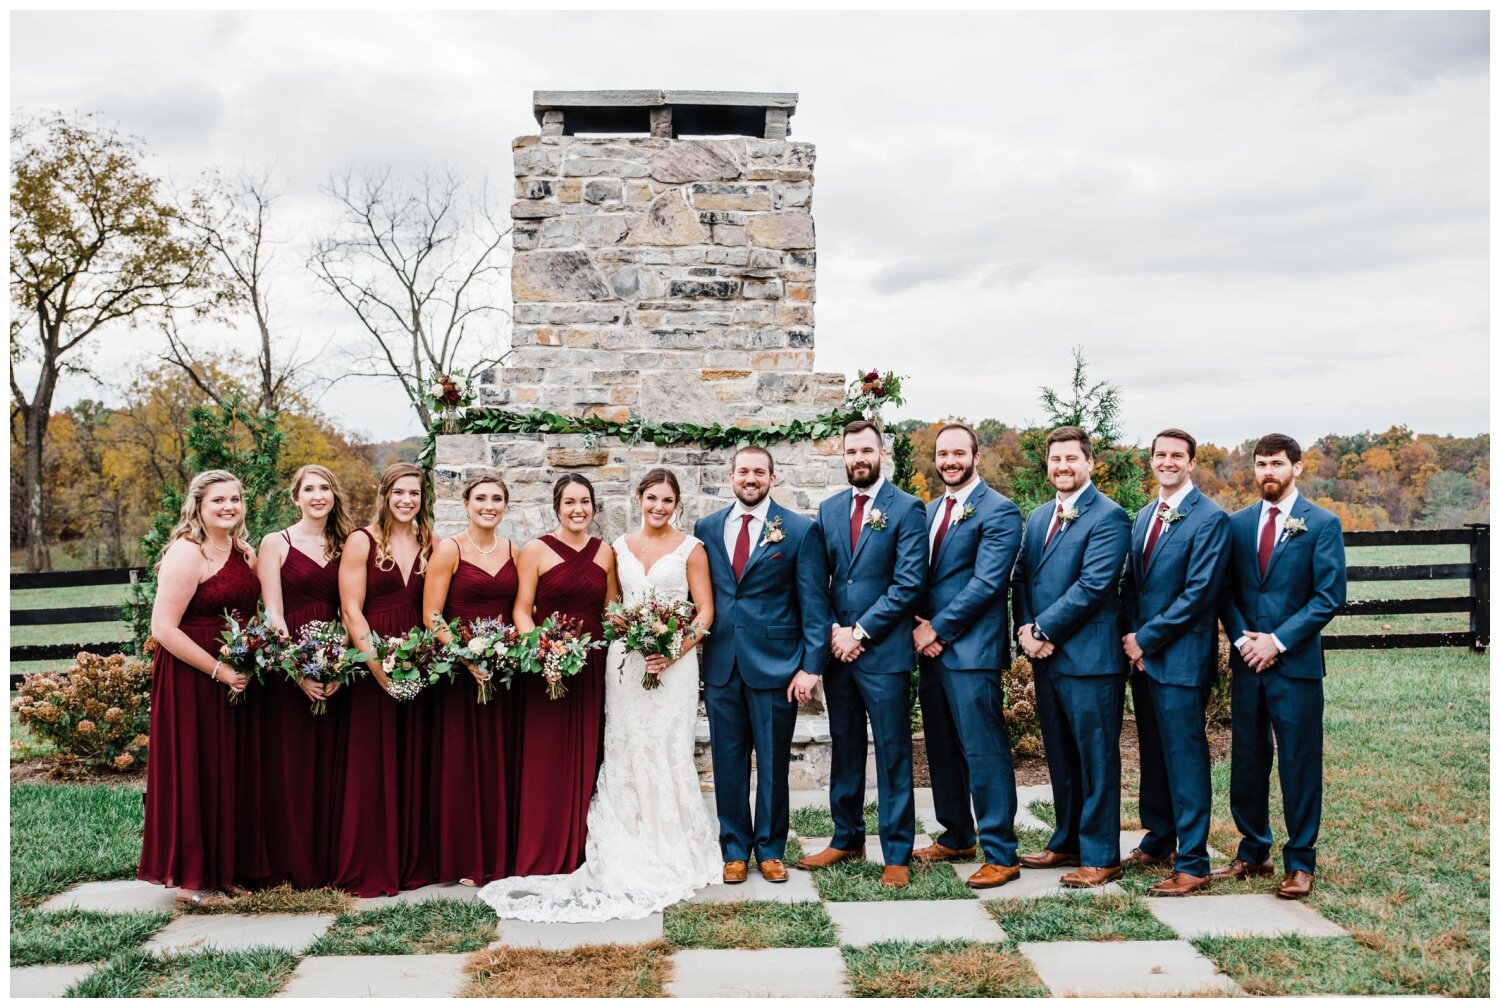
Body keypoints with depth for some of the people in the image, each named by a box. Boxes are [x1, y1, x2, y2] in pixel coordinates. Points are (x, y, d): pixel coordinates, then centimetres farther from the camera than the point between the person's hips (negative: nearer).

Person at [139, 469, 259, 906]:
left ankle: (221, 870, 23)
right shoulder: (187, 552, -12)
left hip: (234, 681, 7)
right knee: (193, 775, 1)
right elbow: (163, 628, -19)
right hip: (189, 681, -7)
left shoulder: (245, 554, 11)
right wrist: (219, 670, -19)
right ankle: (191, 879, 13)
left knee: (226, 774, 12)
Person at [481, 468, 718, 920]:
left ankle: (674, 853, 9)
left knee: (669, 752, -4)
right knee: (625, 751, 1)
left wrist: (675, 652, -13)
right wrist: (624, 634, -3)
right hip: (625, 659, 3)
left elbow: (705, 610, -1)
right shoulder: (619, 547, 12)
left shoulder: (690, 548, 3)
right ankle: (632, 853, 8)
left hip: (673, 660, -3)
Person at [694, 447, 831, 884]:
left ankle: (769, 849, 23)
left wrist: (811, 666, -9)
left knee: (773, 763, 7)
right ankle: (735, 849, 23)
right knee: (728, 762, 9)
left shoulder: (801, 531, -1)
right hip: (721, 665, 3)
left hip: (775, 664, -2)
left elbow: (814, 604, -3)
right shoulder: (706, 529, 8)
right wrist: (694, 655, 1)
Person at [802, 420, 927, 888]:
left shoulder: (907, 508, -5)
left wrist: (860, 632, -13)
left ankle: (897, 853, 11)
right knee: (844, 750, 15)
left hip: (884, 651, -5)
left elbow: (909, 583, -11)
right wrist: (832, 630, -5)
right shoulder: (829, 509, 11)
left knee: (893, 755, 2)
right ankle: (847, 838, 28)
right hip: (836, 649, 5)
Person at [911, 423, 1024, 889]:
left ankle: (1001, 854, 3)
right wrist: (918, 626, -3)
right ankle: (956, 838, 28)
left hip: (972, 651, -8)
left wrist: (937, 628, -13)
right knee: (942, 749, 15)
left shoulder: (999, 511, -8)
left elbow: (986, 583, -15)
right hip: (931, 647, 8)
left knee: (983, 752, -5)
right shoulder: (931, 511, 16)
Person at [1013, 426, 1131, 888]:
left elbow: (1092, 586, -17)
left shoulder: (1108, 517, -9)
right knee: (1060, 758, 17)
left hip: (1089, 657, -8)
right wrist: (1027, 629, -5)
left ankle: (1100, 857, 10)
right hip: (1046, 658, 8)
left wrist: (1043, 630, -15)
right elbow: (1022, 577, 12)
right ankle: (1067, 842, 29)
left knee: (1096, 759, 1)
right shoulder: (1037, 518, 16)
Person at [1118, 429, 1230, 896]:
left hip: (1181, 659, -7)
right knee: (1153, 755, 16)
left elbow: (1198, 593, -16)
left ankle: (1192, 864, 4)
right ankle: (1158, 842, 29)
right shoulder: (1144, 517, 14)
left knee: (1185, 759, -3)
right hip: (1142, 655, 8)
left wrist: (1146, 639, -14)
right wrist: (1131, 636, 0)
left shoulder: (1210, 519, -10)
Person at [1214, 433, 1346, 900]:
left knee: (1300, 764, 2)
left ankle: (1300, 862, 14)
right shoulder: (1237, 523, 9)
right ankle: (1252, 852, 23)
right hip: (1247, 663, 4)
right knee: (1246, 761, 10)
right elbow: (1225, 590, 9)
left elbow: (1329, 596, -7)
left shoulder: (1322, 524, -2)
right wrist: (1241, 637, -7)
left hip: (1295, 663, -4)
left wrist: (1278, 640, -13)